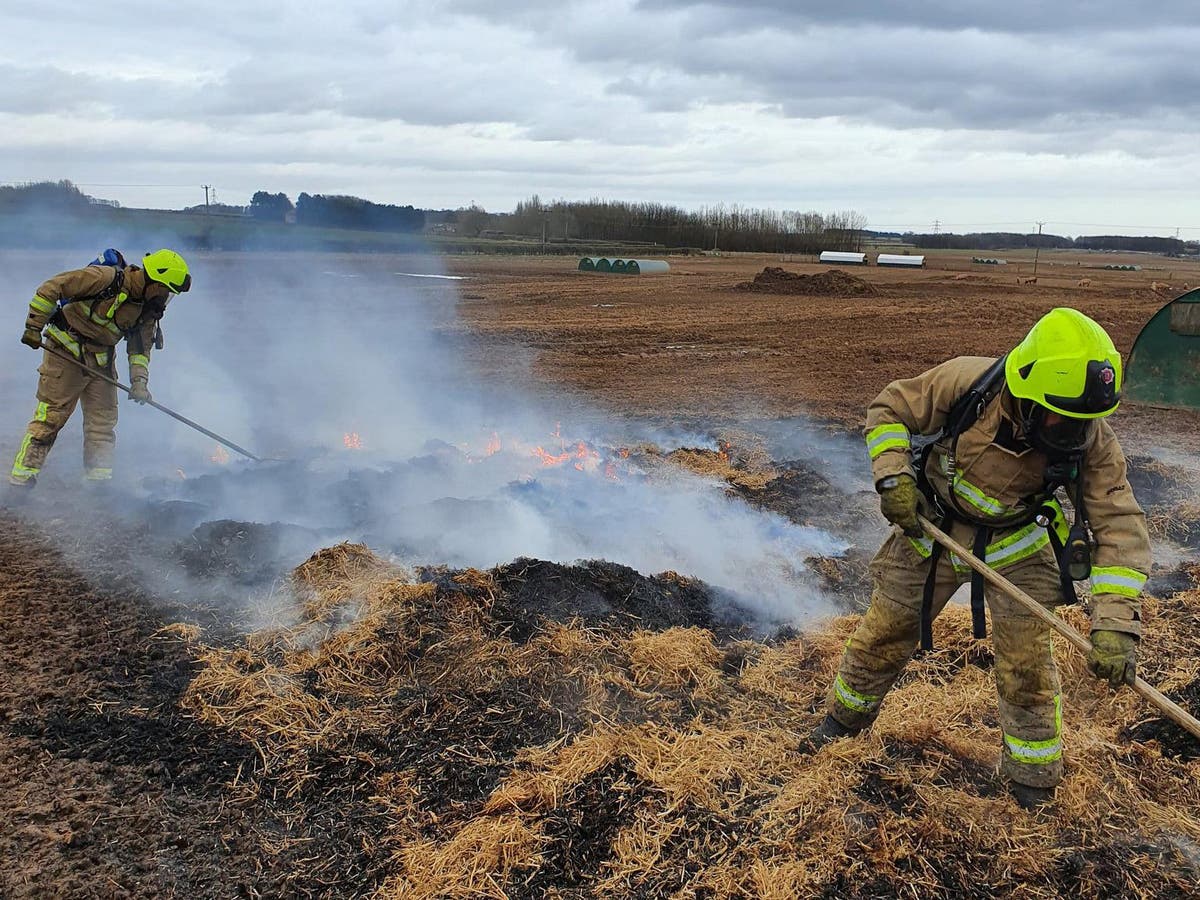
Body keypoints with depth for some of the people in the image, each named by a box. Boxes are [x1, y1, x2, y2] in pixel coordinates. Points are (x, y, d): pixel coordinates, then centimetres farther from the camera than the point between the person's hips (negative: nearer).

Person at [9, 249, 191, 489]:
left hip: (102, 361, 7)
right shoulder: (106, 278, -21)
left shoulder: (148, 309, 1)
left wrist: (139, 381, -8)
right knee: (50, 417, -8)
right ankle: (20, 480, -2)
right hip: (66, 352, -7)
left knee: (103, 422, 6)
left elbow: (140, 348, 6)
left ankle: (99, 483, 13)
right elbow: (51, 288, -17)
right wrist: (34, 327, -15)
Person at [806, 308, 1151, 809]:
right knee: (883, 636, 12)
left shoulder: (1092, 441, -26)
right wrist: (893, 477, -29)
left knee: (1026, 664, -3)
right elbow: (889, 409, -14)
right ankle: (844, 718, 40)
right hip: (930, 528, 0)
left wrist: (1117, 623, -35)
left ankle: (1033, 784, 21)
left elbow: (1120, 526, -26)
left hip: (1015, 547, 0)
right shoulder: (965, 382, -30)